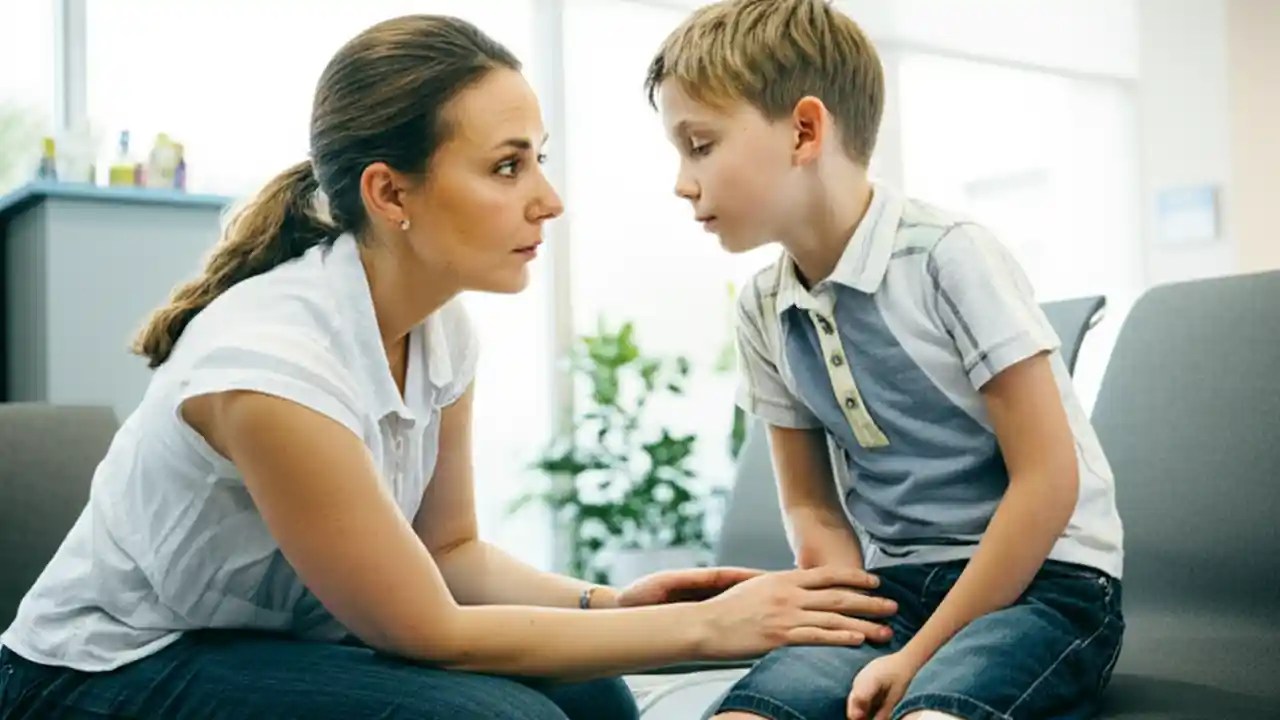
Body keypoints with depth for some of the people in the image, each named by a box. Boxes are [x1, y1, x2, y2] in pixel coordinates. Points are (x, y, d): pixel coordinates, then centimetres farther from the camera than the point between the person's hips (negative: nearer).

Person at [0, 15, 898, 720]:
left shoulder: (442, 327, -9)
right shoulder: (271, 360, -31)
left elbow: (451, 549, 2)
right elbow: (431, 633, -25)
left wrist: (612, 604, -15)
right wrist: (706, 626, -22)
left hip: (278, 637, 6)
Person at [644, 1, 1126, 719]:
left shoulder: (950, 256, -14)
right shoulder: (764, 311, 3)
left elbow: (1048, 479, -14)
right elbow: (812, 507, 10)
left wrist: (922, 654, -14)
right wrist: (872, 643, -7)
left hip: (1043, 577, -5)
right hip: (893, 584, 5)